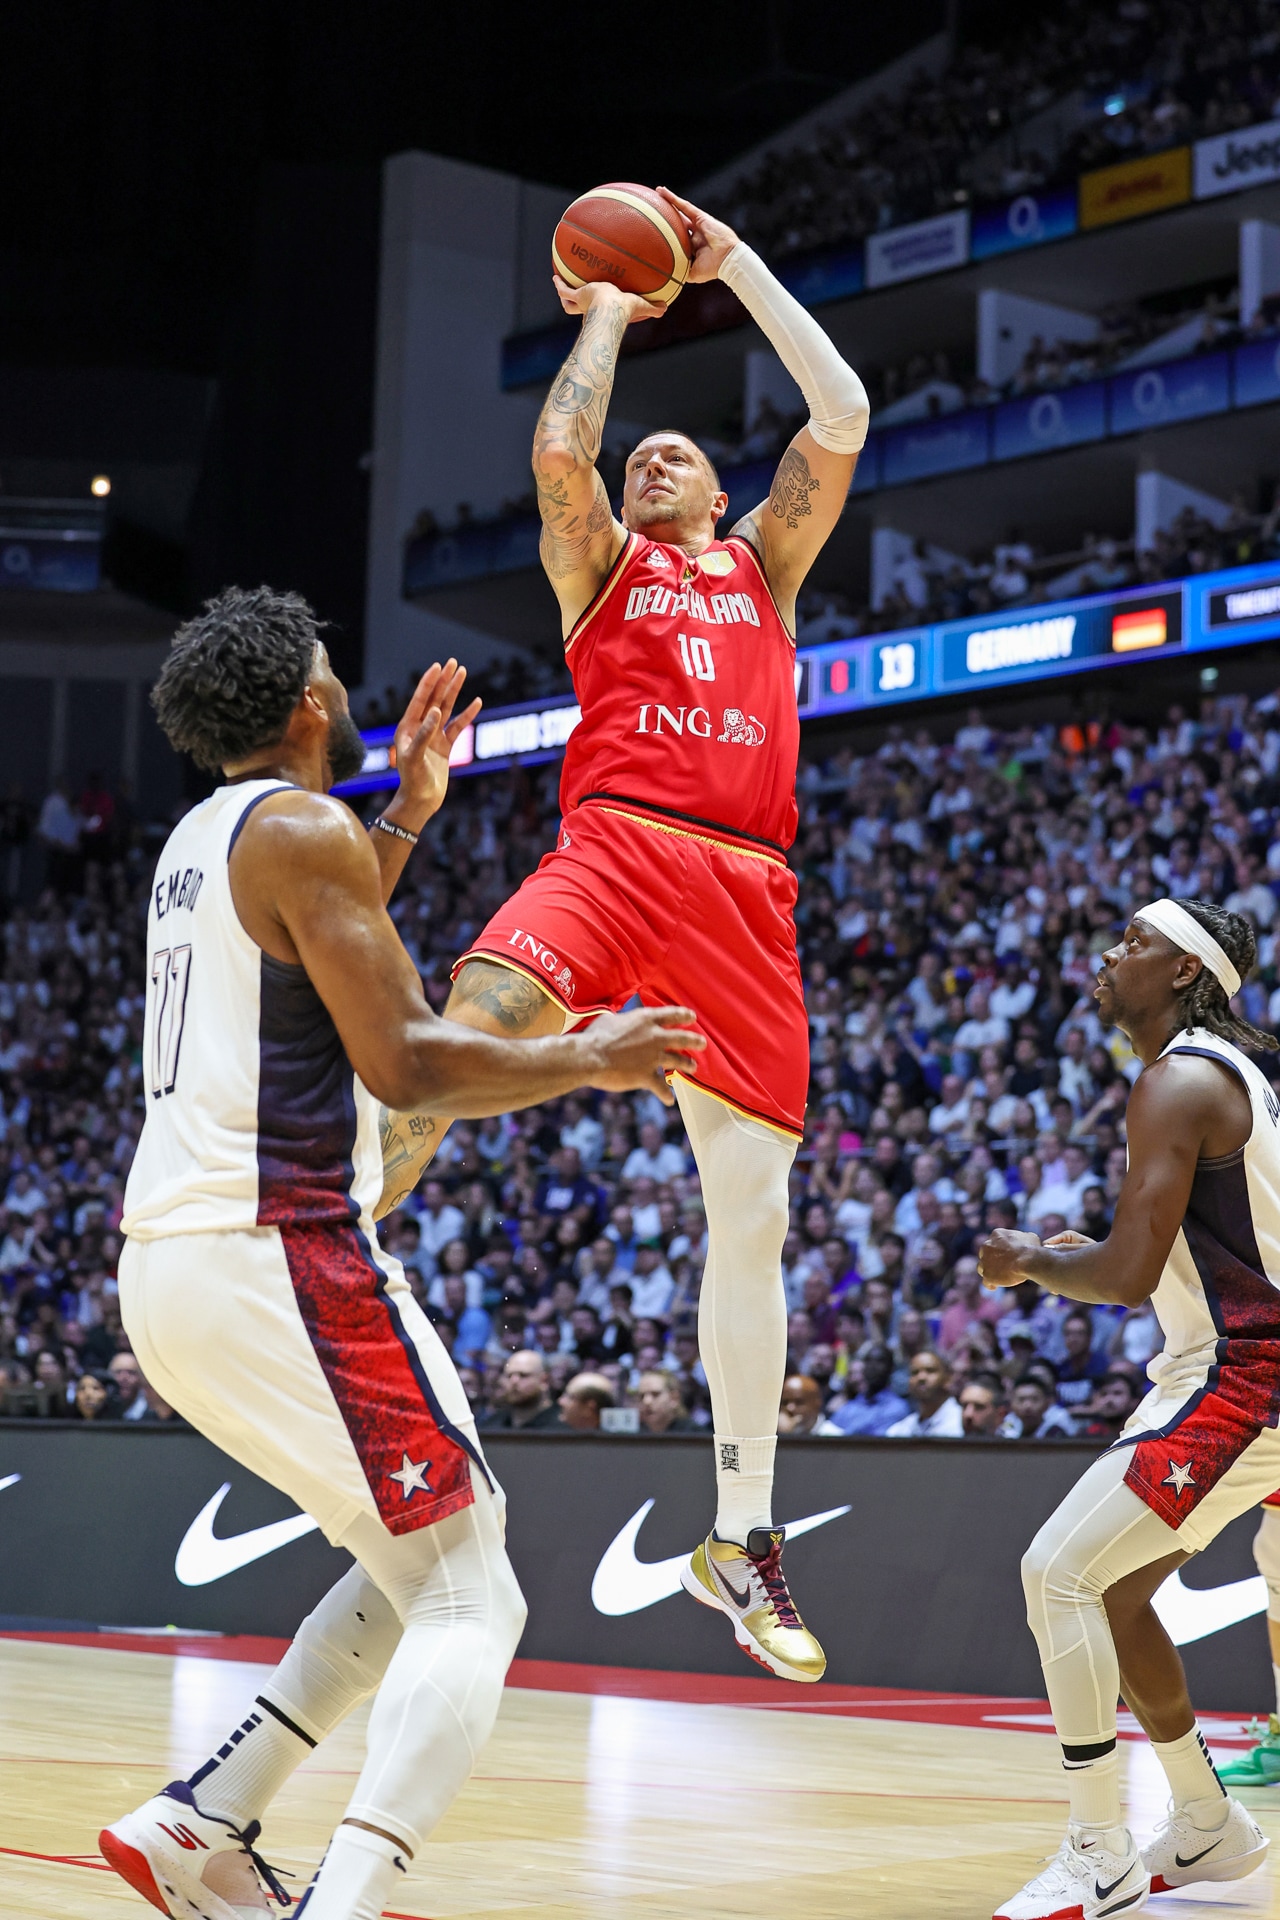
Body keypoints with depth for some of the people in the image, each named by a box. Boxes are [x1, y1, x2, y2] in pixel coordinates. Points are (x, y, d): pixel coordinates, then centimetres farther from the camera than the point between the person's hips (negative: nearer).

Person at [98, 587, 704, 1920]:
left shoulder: (200, 838, 19)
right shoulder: (301, 828, -9)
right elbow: (404, 1065, -16)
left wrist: (407, 820, 39)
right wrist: (593, 1059, -4)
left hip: (171, 1265, 10)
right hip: (280, 1259, -9)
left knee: (432, 1552, 21)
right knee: (471, 1608, -8)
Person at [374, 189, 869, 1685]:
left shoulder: (764, 563, 26)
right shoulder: (599, 566, 21)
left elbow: (842, 416, 15)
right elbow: (560, 453, 0)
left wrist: (735, 262, 20)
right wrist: (607, 313, 16)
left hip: (744, 890, 2)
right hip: (614, 846, -2)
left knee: (752, 1212, 0)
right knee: (472, 1019, -35)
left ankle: (742, 1534, 7)